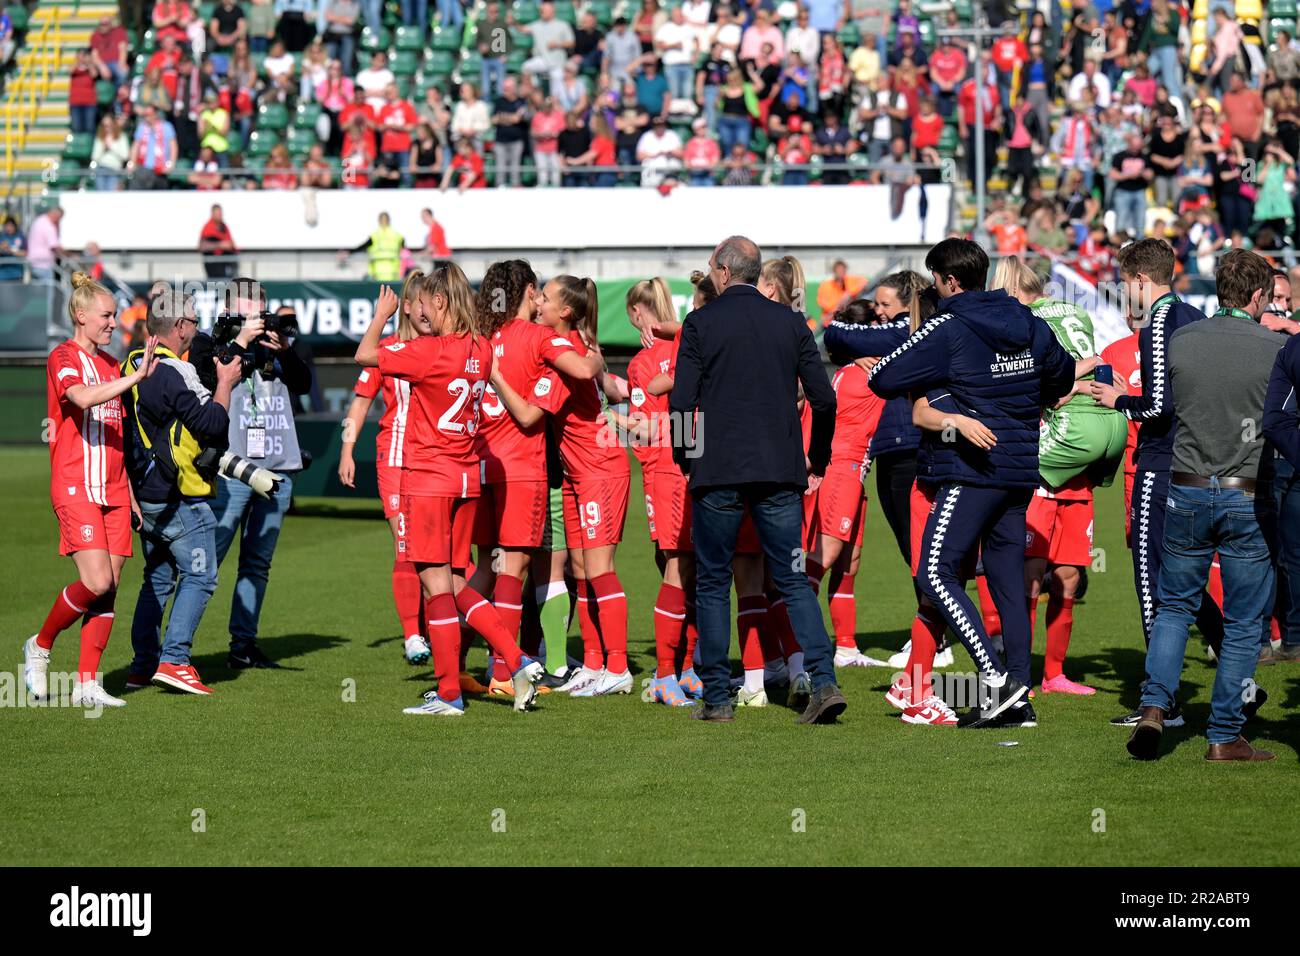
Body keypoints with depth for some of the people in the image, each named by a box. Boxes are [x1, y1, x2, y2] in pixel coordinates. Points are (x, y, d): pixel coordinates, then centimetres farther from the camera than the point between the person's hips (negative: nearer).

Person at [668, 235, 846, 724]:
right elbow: (823, 399, 5)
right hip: (780, 472, 3)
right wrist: (817, 461, 18)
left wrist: (685, 458, 9)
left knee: (713, 584, 8)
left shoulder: (701, 322, -3)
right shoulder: (790, 322, 6)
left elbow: (681, 400, -7)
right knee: (793, 580, 7)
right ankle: (824, 681, -9)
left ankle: (716, 697, 7)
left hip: (718, 470, -3)